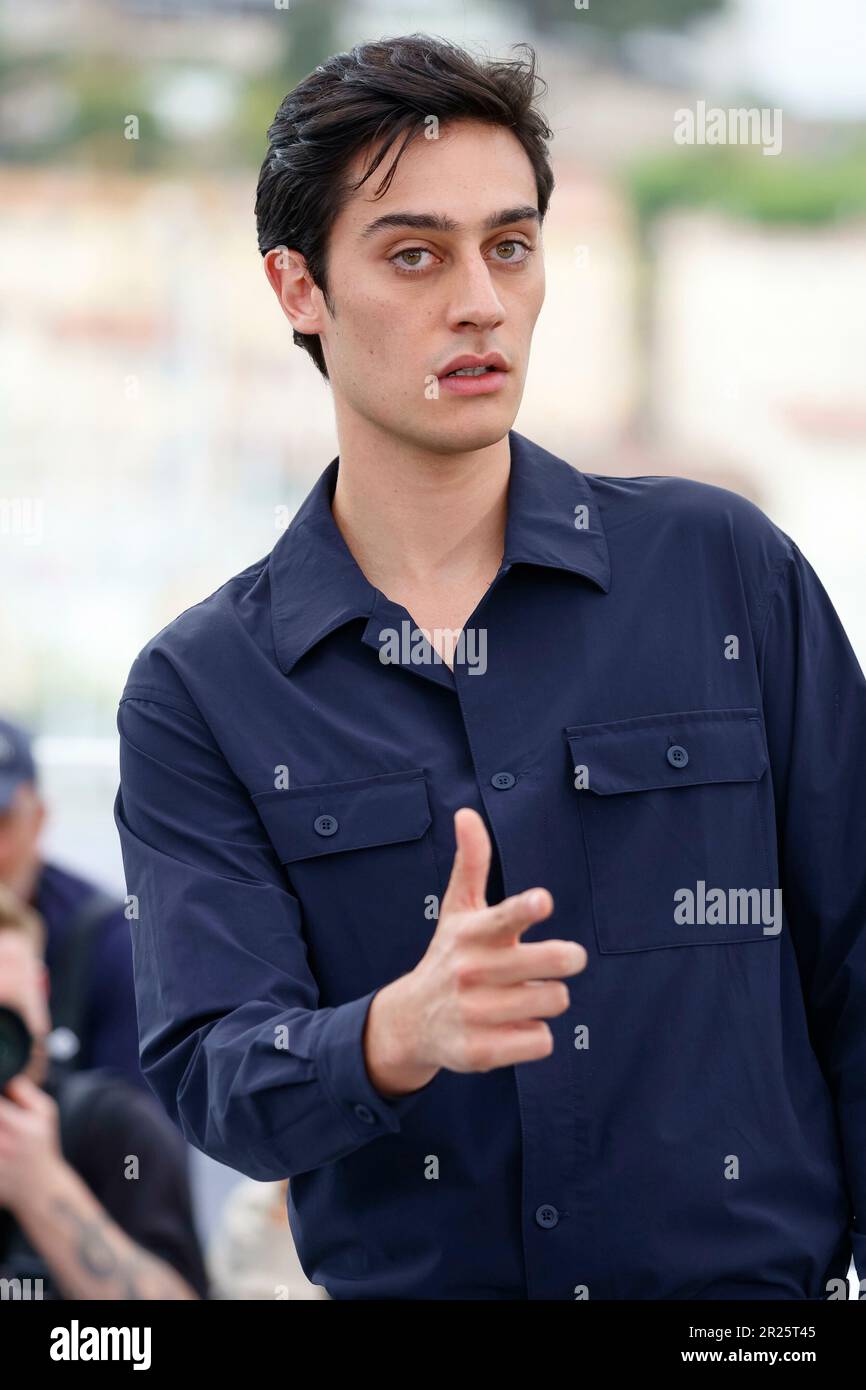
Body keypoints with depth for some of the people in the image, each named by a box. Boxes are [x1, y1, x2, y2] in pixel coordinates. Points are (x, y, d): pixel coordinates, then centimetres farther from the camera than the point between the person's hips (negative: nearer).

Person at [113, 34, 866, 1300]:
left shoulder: (724, 569, 3)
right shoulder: (198, 695, 1)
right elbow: (212, 1077, -8)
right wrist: (403, 1033, -27)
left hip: (753, 1276, 1)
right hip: (404, 1280, -1)